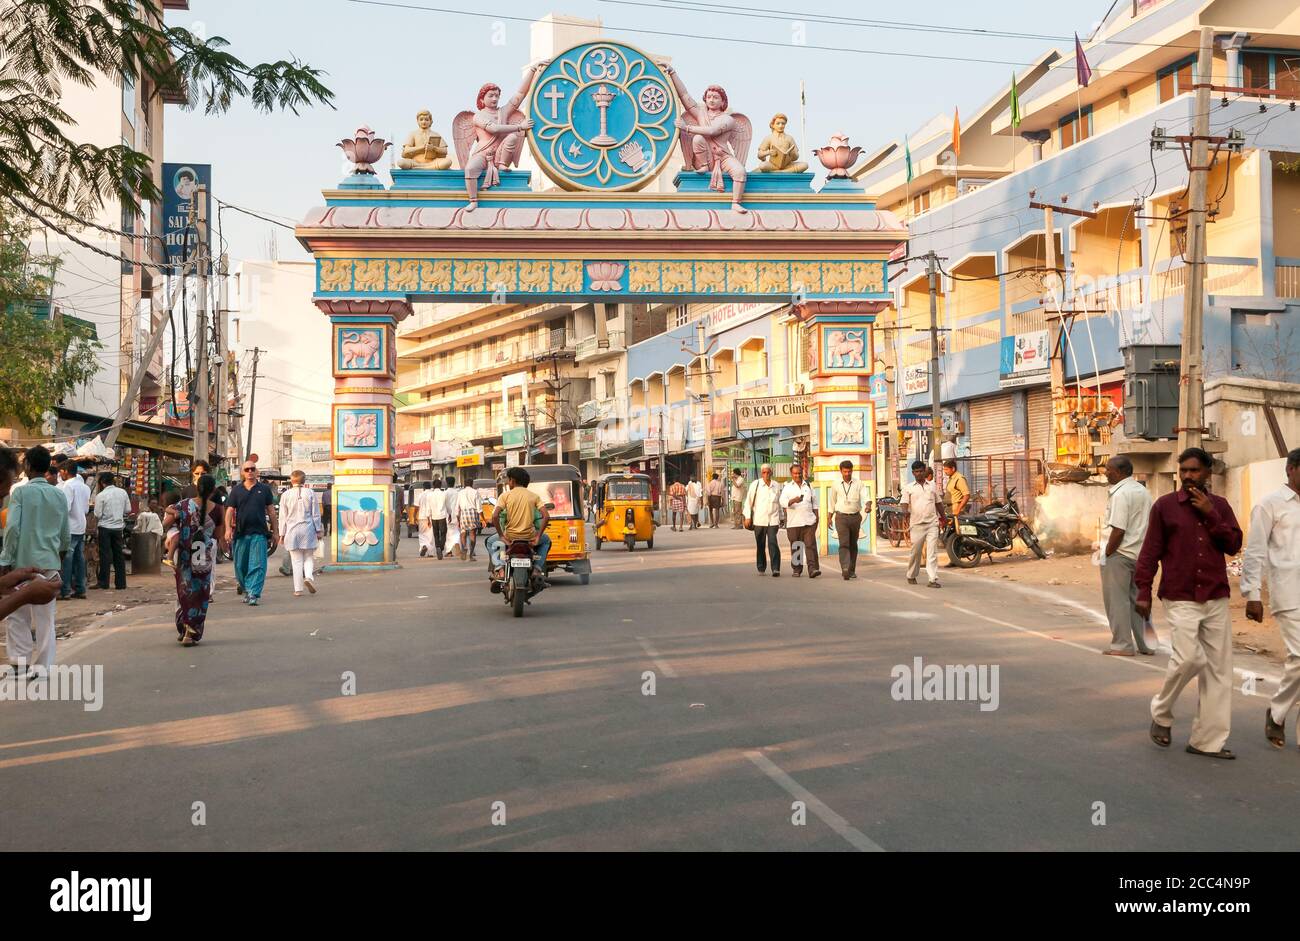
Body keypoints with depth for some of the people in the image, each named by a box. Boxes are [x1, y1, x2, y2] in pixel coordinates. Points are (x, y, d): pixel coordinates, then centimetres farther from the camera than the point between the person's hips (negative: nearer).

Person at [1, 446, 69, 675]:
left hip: (23, 562, -4)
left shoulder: (21, 492, -7)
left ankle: (20, 663, 0)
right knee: (45, 619, 7)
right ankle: (43, 667, 7)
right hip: (50, 564, 4)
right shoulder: (59, 495, 7)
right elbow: (65, 534, 11)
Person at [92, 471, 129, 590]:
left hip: (105, 527, -4)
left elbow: (97, 514, -10)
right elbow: (128, 510, 5)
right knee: (119, 555, 8)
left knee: (105, 555, 1)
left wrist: (96, 523, 10)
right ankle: (121, 583, 10)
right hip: (118, 526, 4)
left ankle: (103, 583, 4)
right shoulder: (123, 492, 1)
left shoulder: (101, 495, -11)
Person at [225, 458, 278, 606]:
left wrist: (275, 531, 7)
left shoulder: (264, 489, 7)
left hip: (259, 533, -1)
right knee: (240, 564, 11)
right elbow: (230, 510, 4)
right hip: (241, 533, 1)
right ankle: (242, 584, 33)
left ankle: (254, 594, -9)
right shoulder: (236, 490, 8)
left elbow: (271, 511, 10)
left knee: (257, 565, -8)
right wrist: (228, 528, -9)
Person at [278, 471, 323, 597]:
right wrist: (319, 530, 9)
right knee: (309, 557, 12)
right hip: (308, 529, 0)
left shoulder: (286, 495, 0)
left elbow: (283, 517, 3)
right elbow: (316, 514, 2)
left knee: (296, 560, 5)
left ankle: (298, 589, 3)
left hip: (292, 530, 0)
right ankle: (309, 576, -15)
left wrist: (282, 534, 9)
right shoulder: (311, 493, -1)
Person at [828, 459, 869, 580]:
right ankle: (845, 570, -27)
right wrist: (830, 517, 17)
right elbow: (832, 502, 15)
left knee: (853, 545, 11)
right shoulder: (836, 485, 4)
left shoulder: (858, 483, 1)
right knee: (844, 544, -15)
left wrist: (868, 506, -33)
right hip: (841, 517, -1)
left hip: (855, 517, 1)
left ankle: (852, 570, 22)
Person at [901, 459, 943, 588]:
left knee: (932, 552, -6)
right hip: (917, 524, -1)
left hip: (932, 523, 1)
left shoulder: (932, 485, 13)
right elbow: (904, 504, -6)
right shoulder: (908, 488, 5)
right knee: (916, 552, 6)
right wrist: (905, 511, -27)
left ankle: (933, 579, -9)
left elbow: (938, 503, 22)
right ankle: (911, 576, 26)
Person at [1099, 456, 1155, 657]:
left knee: (1117, 600, -1)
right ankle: (1145, 644, 18)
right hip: (1140, 554, 9)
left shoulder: (1121, 494, -16)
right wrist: (1144, 551, 17)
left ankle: (1122, 645, 2)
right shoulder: (1143, 491, 12)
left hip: (1120, 553, -9)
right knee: (1138, 599, 15)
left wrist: (1107, 553, -12)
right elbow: (1149, 525, 14)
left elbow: (1118, 530, -21)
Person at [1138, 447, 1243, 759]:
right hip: (1180, 599, -4)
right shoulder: (1164, 506, 1)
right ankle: (1161, 713, 11)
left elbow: (1234, 545, 1)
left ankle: (1207, 740, 11)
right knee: (1188, 658, -16)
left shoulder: (1219, 506, 10)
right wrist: (1143, 592, -6)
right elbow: (1150, 551, -1)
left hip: (1216, 599, 4)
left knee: (1218, 668, 3)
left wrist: (1210, 514, -8)